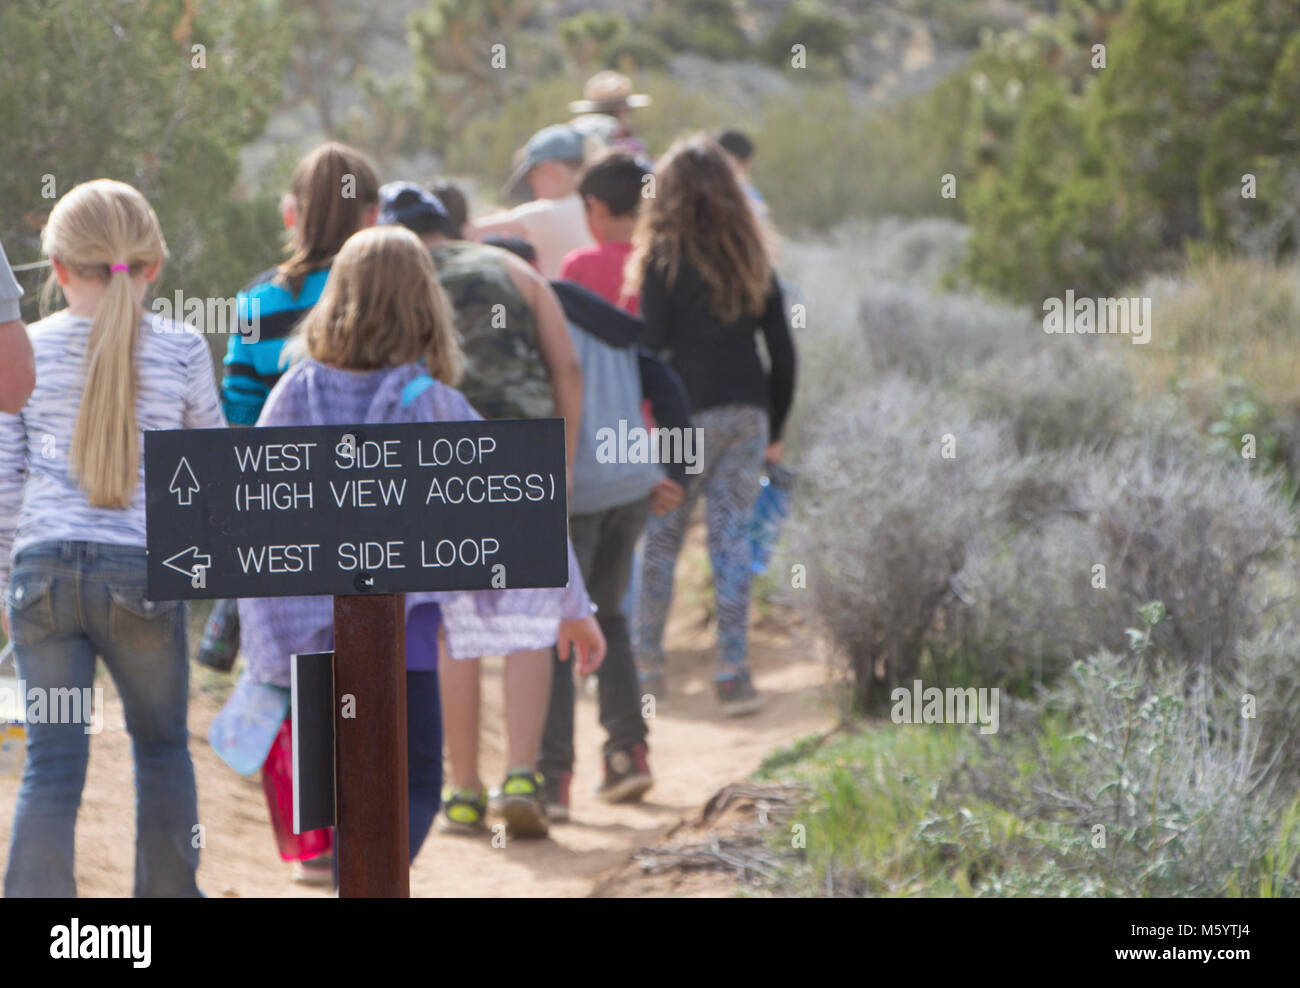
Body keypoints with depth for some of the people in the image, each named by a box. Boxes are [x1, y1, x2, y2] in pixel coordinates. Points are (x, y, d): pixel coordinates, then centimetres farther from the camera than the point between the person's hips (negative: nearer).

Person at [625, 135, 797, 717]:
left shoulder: (665, 257, -5)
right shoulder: (752, 259, 10)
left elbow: (654, 346, -9)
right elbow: (783, 351, 10)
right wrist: (774, 428, 18)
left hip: (688, 412, -4)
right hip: (747, 409, 4)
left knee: (662, 536, 8)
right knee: (731, 535, 3)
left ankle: (647, 659, 17)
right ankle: (733, 673, -3)